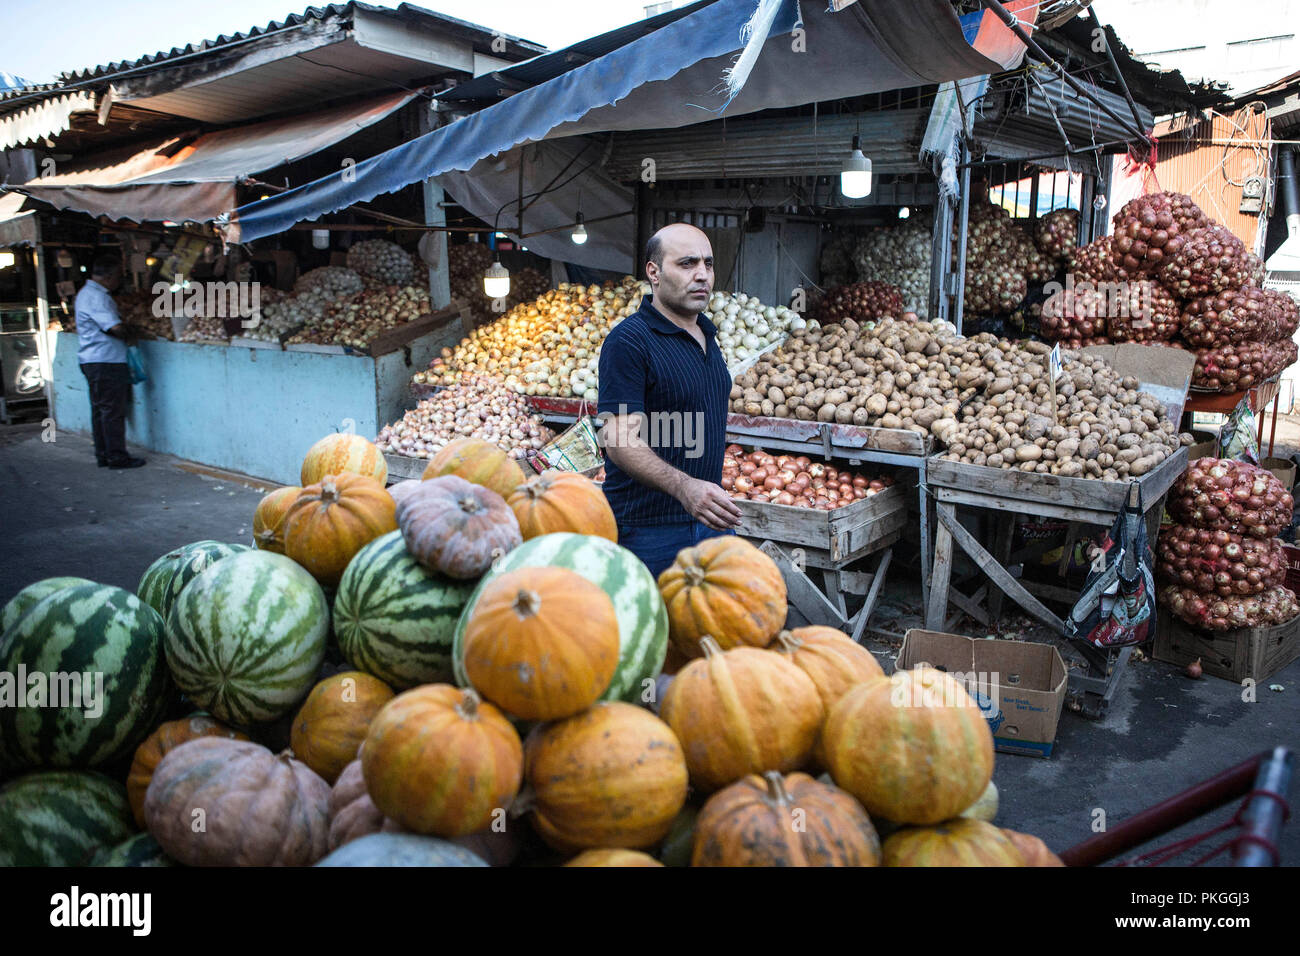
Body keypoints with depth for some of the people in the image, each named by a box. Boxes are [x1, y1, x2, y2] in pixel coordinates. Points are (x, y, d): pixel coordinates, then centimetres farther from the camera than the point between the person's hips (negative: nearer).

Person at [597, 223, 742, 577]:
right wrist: (684, 487, -37)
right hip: (650, 529, -8)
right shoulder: (628, 339, -15)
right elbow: (620, 439, -23)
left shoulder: (707, 335, 13)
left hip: (711, 519, 8)